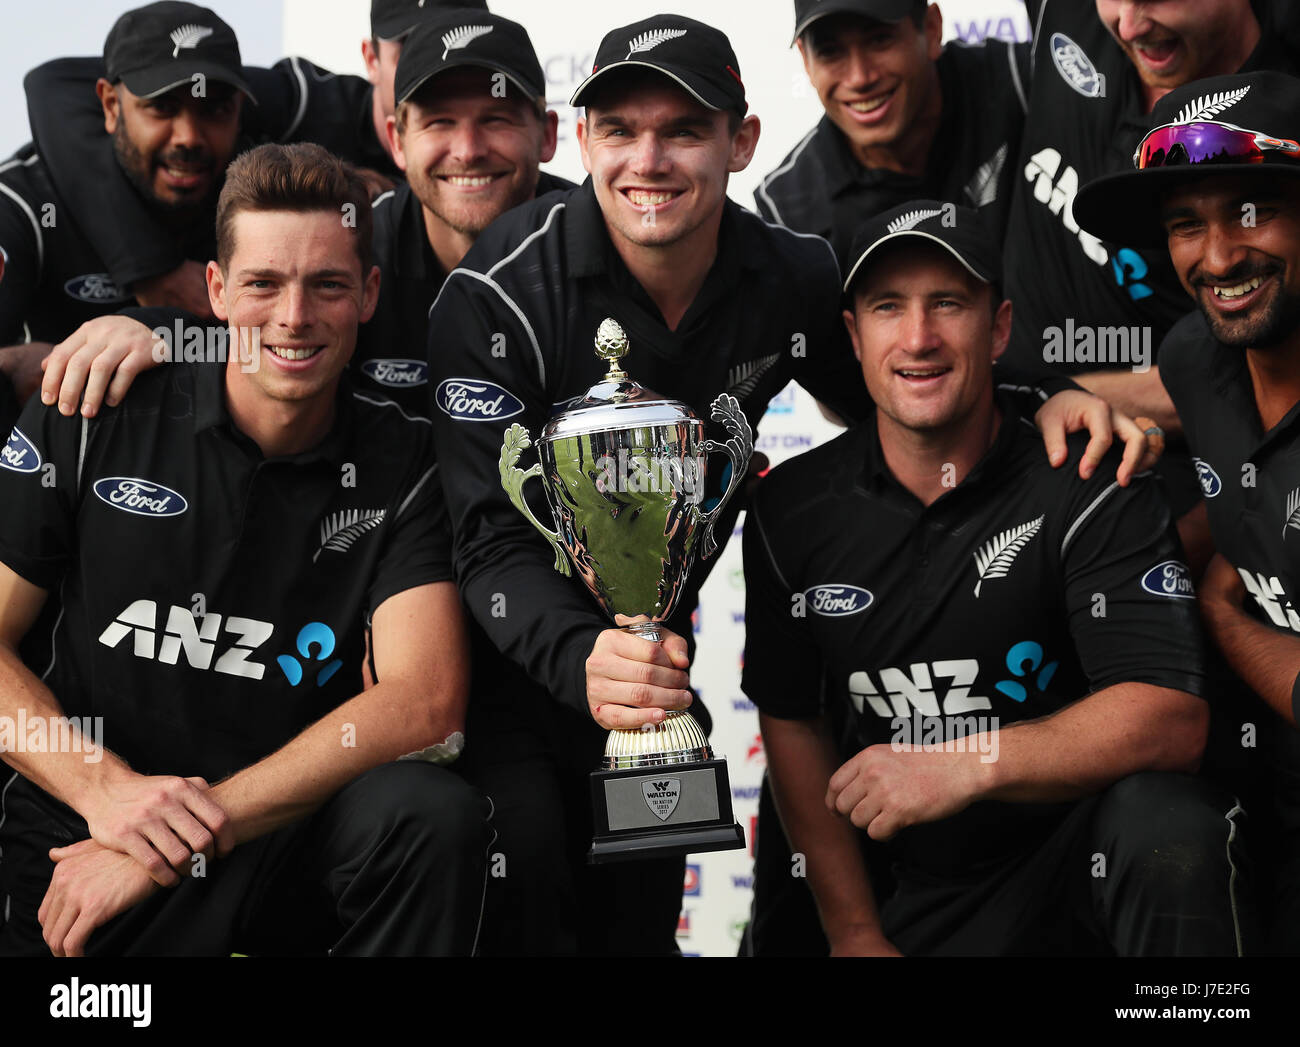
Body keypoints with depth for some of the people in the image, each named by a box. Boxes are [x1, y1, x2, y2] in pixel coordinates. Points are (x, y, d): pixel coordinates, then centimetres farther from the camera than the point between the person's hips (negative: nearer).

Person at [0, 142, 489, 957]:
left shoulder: (401, 463, 0)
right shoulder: (94, 417, 1)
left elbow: (425, 706, -13)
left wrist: (190, 838, -18)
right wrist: (104, 789, -17)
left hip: (279, 850, 1)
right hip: (72, 853, -1)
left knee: (431, 812, -28)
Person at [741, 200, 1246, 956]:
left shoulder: (1089, 490, -10)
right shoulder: (792, 510, 3)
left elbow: (1173, 721, -20)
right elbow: (790, 721, 10)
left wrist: (965, 767, -31)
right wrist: (855, 934, 5)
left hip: (1095, 858, -2)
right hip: (932, 906, 2)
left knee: (1164, 828, -33)